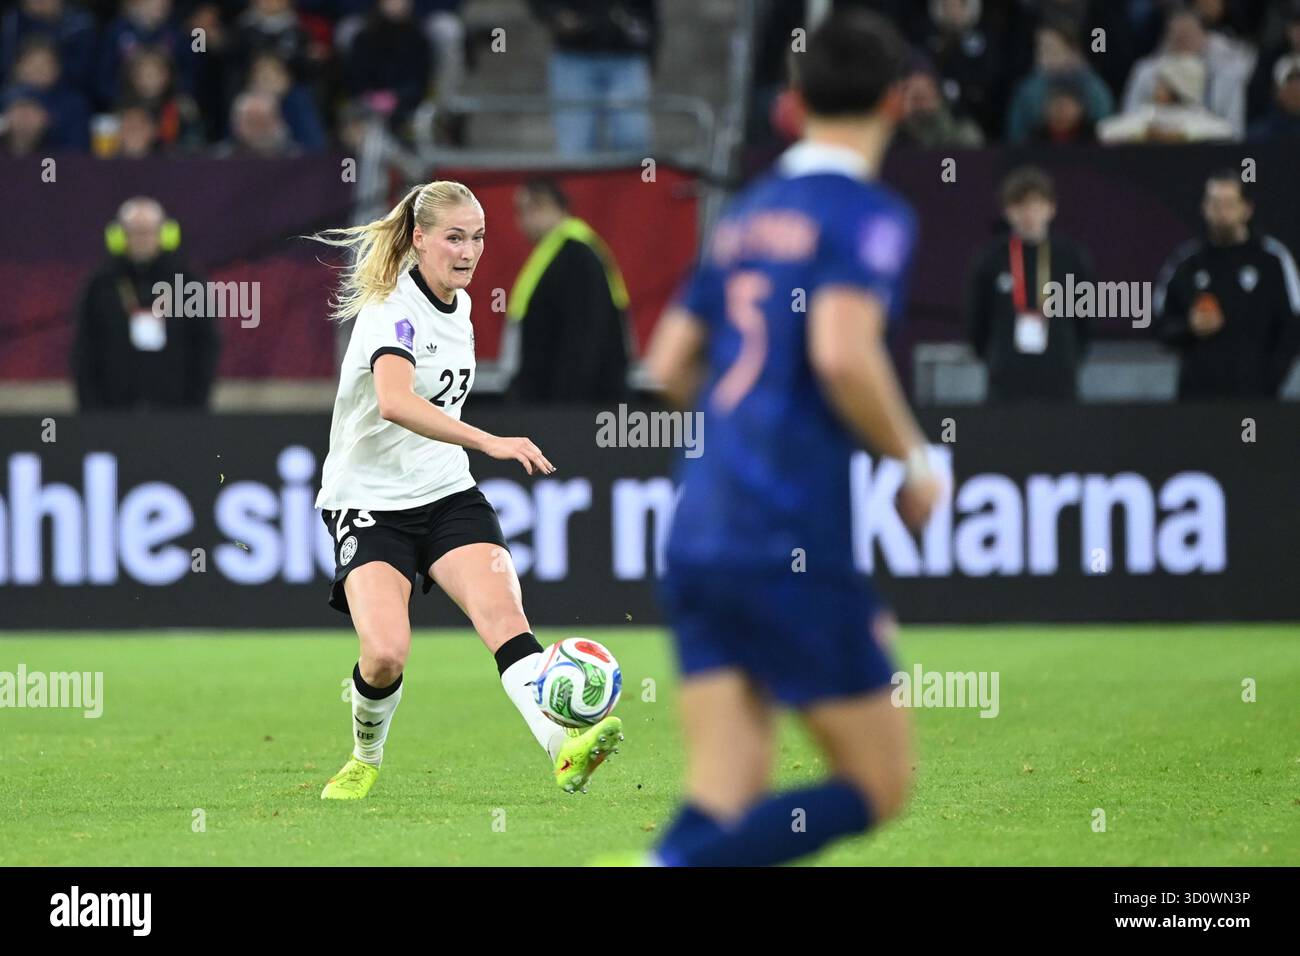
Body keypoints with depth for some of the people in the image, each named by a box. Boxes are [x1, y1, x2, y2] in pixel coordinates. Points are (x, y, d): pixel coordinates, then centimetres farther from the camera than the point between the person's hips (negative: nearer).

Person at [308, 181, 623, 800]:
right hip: (369, 501, -6)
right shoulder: (394, 309, -18)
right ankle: (366, 758, 11)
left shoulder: (459, 305, 8)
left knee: (503, 612, -21)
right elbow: (393, 402, -39)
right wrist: (488, 442, -47)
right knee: (386, 655, -22)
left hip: (446, 493, 6)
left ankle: (564, 751, -41)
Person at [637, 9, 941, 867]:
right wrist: (914, 460, -6)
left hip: (700, 533, 7)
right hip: (792, 544, -7)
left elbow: (670, 364, 19)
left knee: (726, 804, 4)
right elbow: (842, 351, -21)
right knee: (880, 783, 1)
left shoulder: (747, 216, 16)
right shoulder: (871, 215, -6)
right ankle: (670, 867, -19)